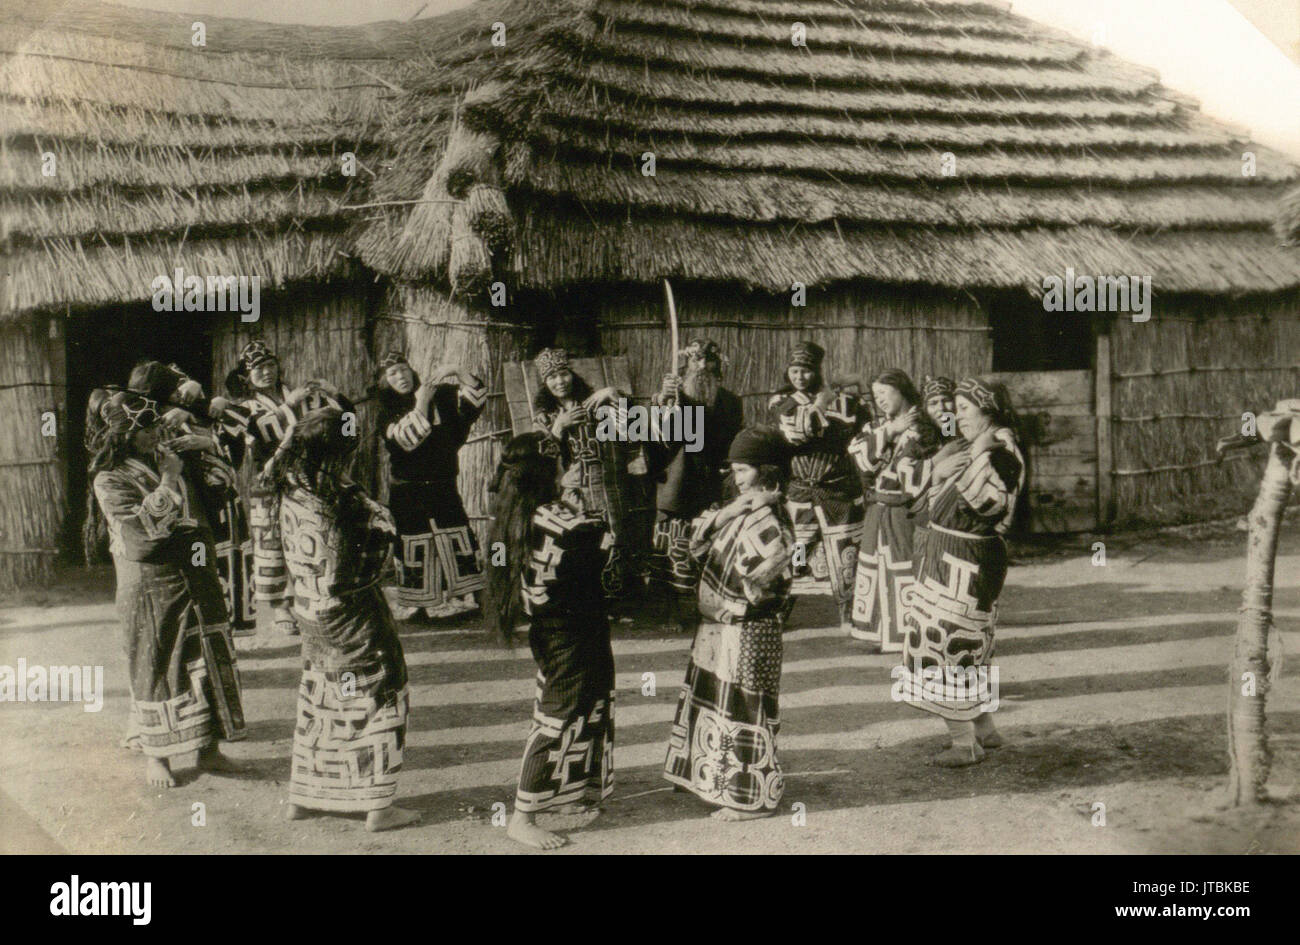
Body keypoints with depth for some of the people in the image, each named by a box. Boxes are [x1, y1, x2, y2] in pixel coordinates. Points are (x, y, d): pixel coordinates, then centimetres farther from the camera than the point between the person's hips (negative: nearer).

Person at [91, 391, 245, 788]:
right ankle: (156, 756, 20)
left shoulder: (174, 460, 9)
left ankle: (210, 748, 20)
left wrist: (212, 464, -3)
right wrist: (169, 481, -21)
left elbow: (223, 480, 18)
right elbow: (143, 525, -23)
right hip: (151, 587, -6)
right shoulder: (110, 480, -9)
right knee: (156, 666, 4)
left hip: (197, 578, 6)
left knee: (210, 658, 8)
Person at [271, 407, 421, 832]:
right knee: (379, 696, 6)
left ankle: (301, 796, 32)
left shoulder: (288, 488, -2)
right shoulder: (336, 494, -25)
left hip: (309, 609, 8)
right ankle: (378, 806, 11)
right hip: (348, 610, -8)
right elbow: (385, 527, -20)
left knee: (319, 697, 22)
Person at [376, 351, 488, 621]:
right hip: (408, 492, -2)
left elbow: (475, 395, -2)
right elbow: (404, 439, -19)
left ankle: (480, 598, 6)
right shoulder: (387, 411, -1)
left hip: (443, 486, 2)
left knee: (460, 539, 0)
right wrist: (420, 405, -27)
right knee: (413, 547, 0)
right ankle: (416, 606, 10)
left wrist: (456, 372, -19)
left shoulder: (440, 396, 5)